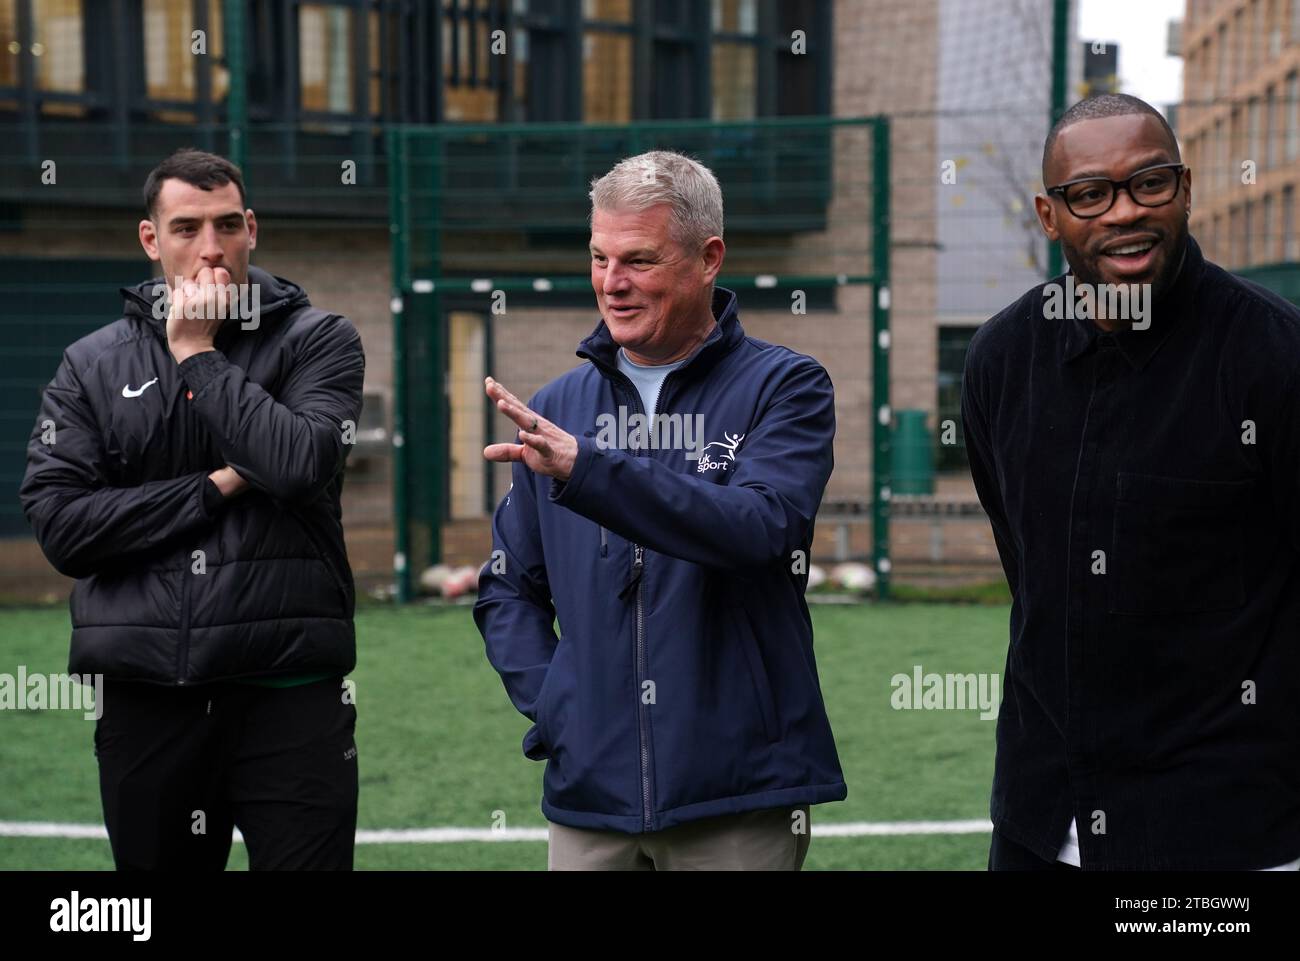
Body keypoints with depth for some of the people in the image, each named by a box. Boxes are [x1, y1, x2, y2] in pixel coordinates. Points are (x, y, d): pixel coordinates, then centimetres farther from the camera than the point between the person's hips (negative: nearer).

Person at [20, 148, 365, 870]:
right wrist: (214, 490, -9)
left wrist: (198, 355, -8)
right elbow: (58, 521, -3)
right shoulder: (93, 365, 8)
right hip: (145, 700, 3)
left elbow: (301, 463, -16)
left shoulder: (319, 340, 2)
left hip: (291, 693, -2)